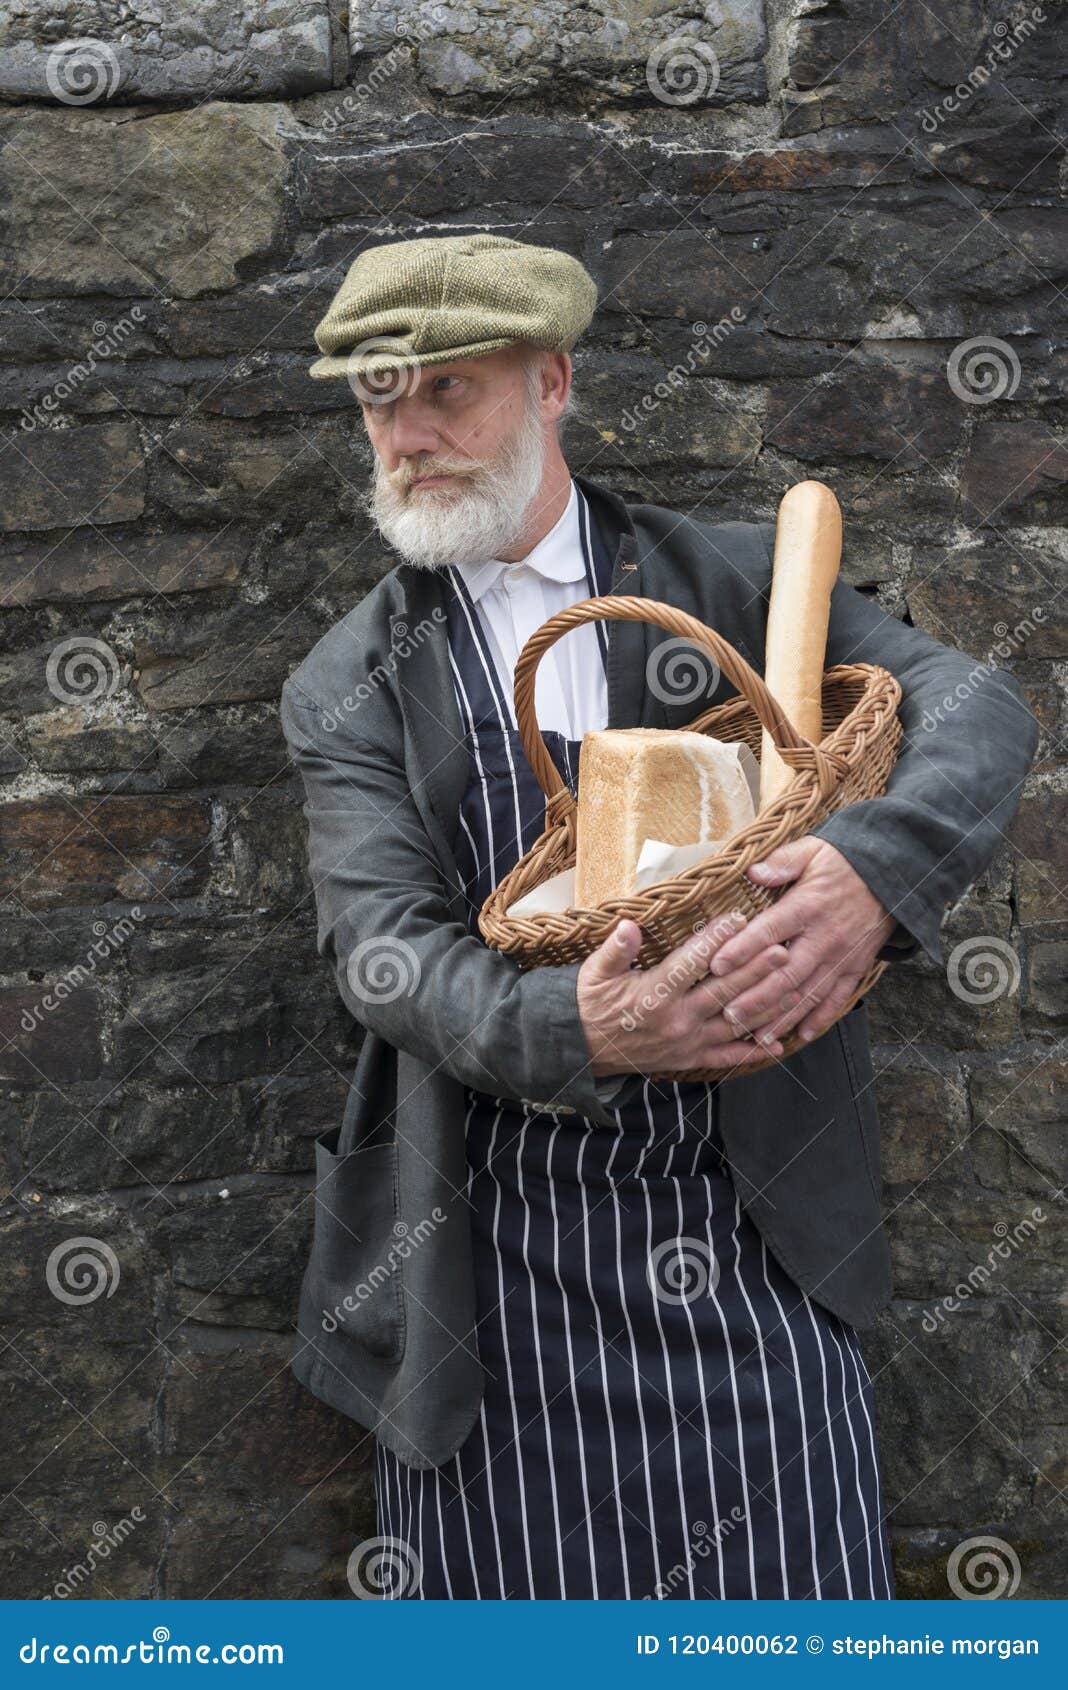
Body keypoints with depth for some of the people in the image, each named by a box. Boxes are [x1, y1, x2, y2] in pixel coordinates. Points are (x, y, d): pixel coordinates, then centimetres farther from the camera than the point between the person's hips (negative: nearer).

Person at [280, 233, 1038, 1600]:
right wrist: (567, 1029, -29)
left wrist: (879, 864, -28)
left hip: (756, 1228, 1)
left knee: (799, 1592, 9)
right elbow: (380, 945, -8)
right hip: (497, 1260, 0)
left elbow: (975, 708, -5)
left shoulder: (737, 579, 5)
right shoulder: (347, 689, 4)